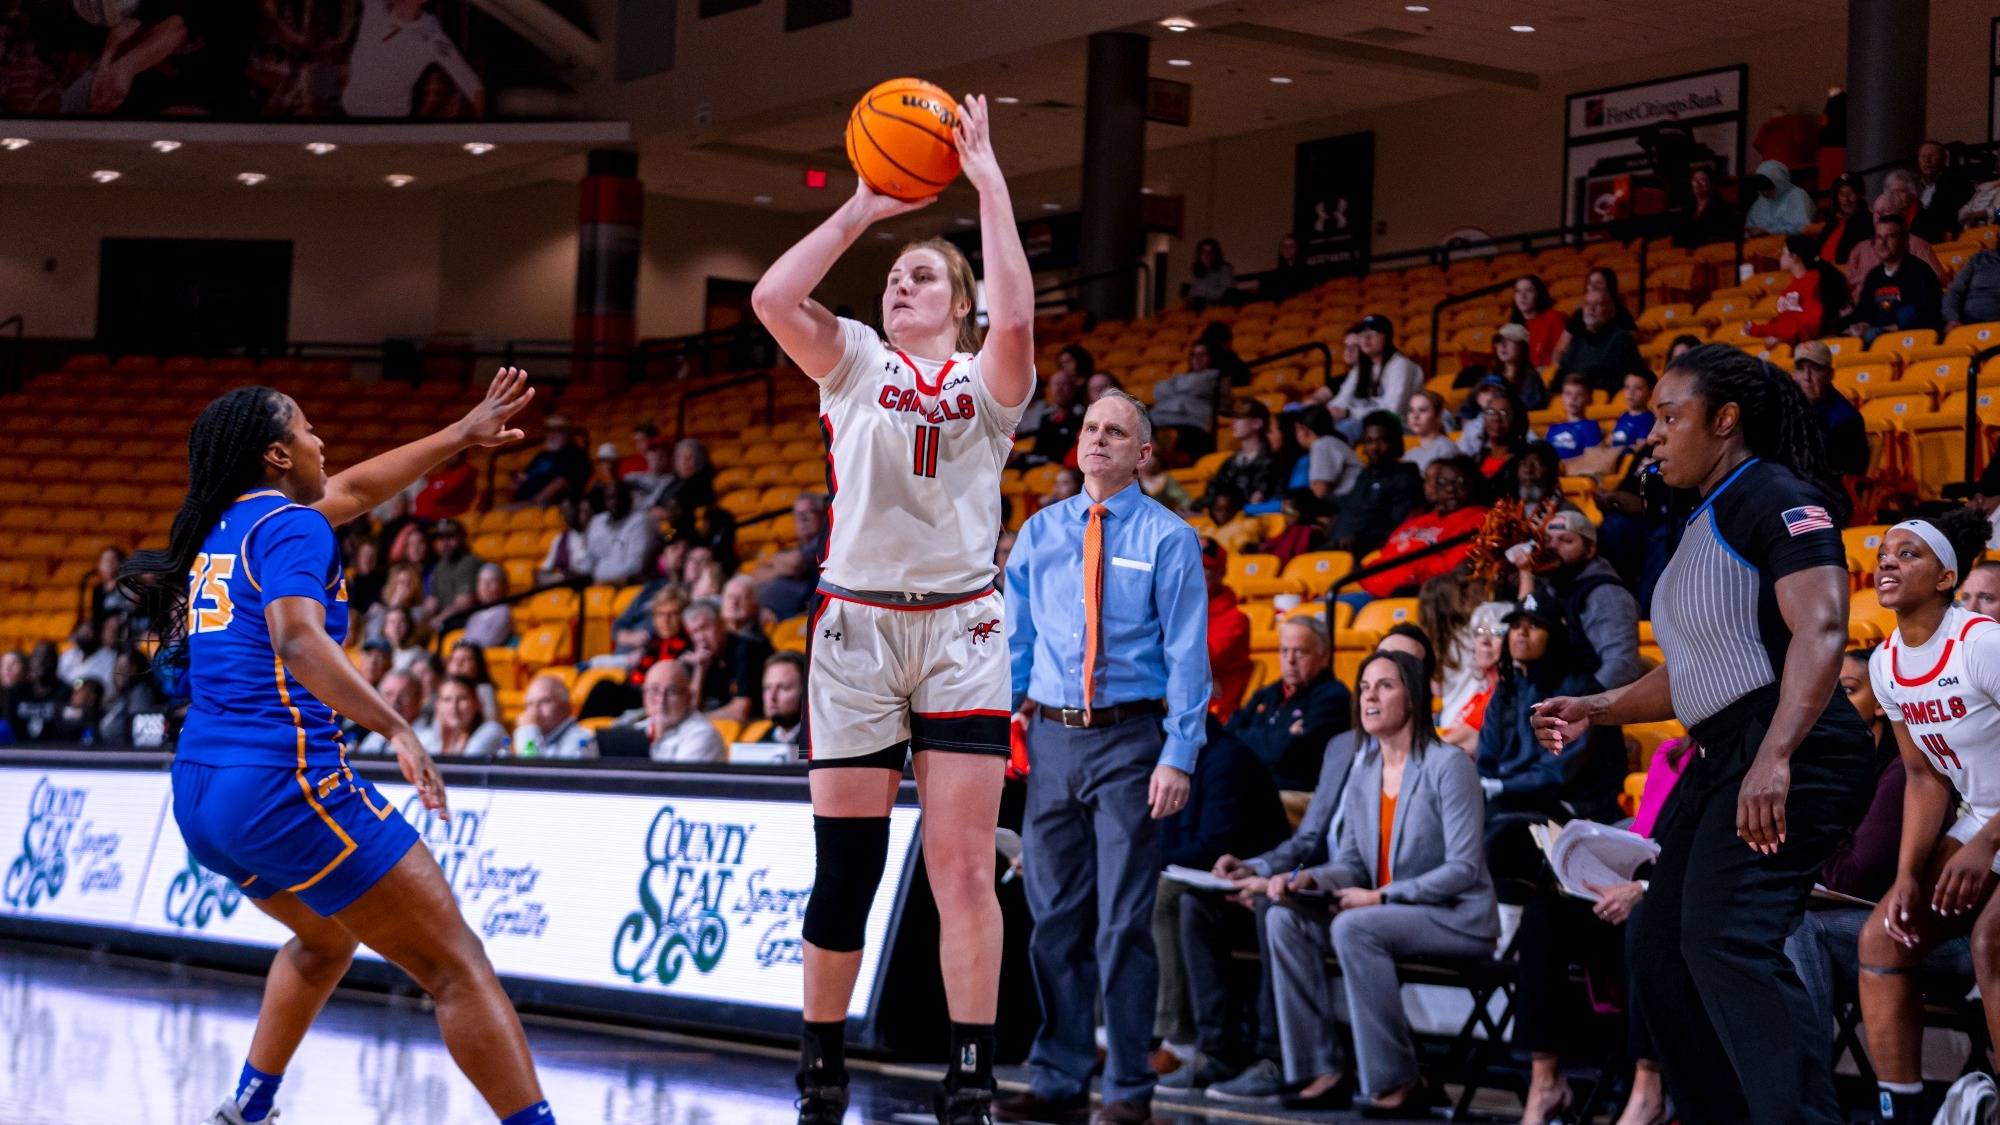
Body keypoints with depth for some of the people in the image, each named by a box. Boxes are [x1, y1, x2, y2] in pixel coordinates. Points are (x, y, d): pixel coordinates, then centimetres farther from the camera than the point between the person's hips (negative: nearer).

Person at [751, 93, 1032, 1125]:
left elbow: (1016, 317, -14)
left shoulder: (986, 382, 8)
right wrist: (859, 211, -1)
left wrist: (990, 188, -10)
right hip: (856, 623, 1)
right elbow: (772, 298, -5)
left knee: (962, 865, -7)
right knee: (845, 867, 3)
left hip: (960, 628, -1)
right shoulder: (855, 365, 12)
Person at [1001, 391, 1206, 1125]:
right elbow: (1014, 637, 13)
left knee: (1123, 920, -2)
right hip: (1051, 737, 4)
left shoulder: (1167, 539, -3)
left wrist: (1179, 756, -13)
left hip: (1129, 740, -4)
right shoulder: (1039, 532, 10)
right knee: (1055, 917, 8)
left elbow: (1186, 651, -6)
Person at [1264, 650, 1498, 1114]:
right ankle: (1320, 1071, -14)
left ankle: (1397, 1082, -24)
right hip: (1389, 914, 7)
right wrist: (1308, 878, -9)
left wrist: (1380, 897, -21)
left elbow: (1464, 868, -17)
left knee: (1353, 928, -34)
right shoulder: (1363, 771, 11)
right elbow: (1351, 863, 14)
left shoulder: (1448, 766, -11)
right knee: (1285, 918, -13)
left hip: (1457, 918, -7)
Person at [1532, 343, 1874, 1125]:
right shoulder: (1705, 523, 22)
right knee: (1659, 952, 10)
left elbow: (1821, 628, -24)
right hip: (1722, 759, 11)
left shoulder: (1775, 497, -10)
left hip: (1788, 757, -11)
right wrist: (1595, 710, 22)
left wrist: (1775, 758, -34)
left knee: (1724, 942, -25)